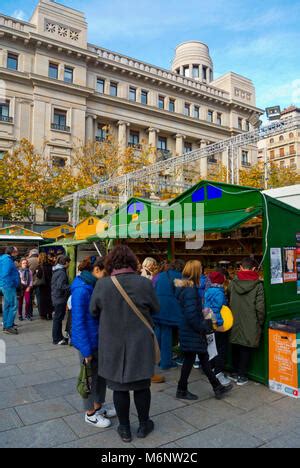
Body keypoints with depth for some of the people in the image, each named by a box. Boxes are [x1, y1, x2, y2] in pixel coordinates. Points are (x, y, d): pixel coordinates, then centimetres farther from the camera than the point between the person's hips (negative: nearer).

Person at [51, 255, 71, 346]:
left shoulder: (56, 271, 11)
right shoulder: (62, 272, -19)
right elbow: (60, 286, -28)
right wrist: (71, 288, -22)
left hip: (56, 298, 10)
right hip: (60, 298, -10)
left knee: (58, 318, 17)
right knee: (58, 318, 0)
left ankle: (59, 337, 29)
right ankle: (57, 339, 10)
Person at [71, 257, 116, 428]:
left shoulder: (95, 285, 3)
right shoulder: (82, 290, -24)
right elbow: (79, 322, -23)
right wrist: (86, 350, -20)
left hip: (99, 338, 8)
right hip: (88, 341, -8)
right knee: (92, 376, 9)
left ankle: (99, 405, 39)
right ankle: (91, 414, 30)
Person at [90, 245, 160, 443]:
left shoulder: (102, 285, -14)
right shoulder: (144, 283, -15)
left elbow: (94, 311, 0)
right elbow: (156, 309, -1)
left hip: (113, 345, 0)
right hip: (140, 345, 0)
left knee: (119, 387, 16)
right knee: (141, 385, 17)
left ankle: (125, 429, 31)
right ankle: (144, 425, 35)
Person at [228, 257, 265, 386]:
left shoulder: (233, 283, -3)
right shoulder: (257, 285, -12)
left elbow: (228, 299, 6)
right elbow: (260, 308, -13)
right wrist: (260, 323, 2)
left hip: (235, 323, 3)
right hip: (250, 324, -3)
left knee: (236, 348, 17)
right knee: (246, 349, 9)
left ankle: (235, 372, 30)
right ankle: (241, 376, 16)